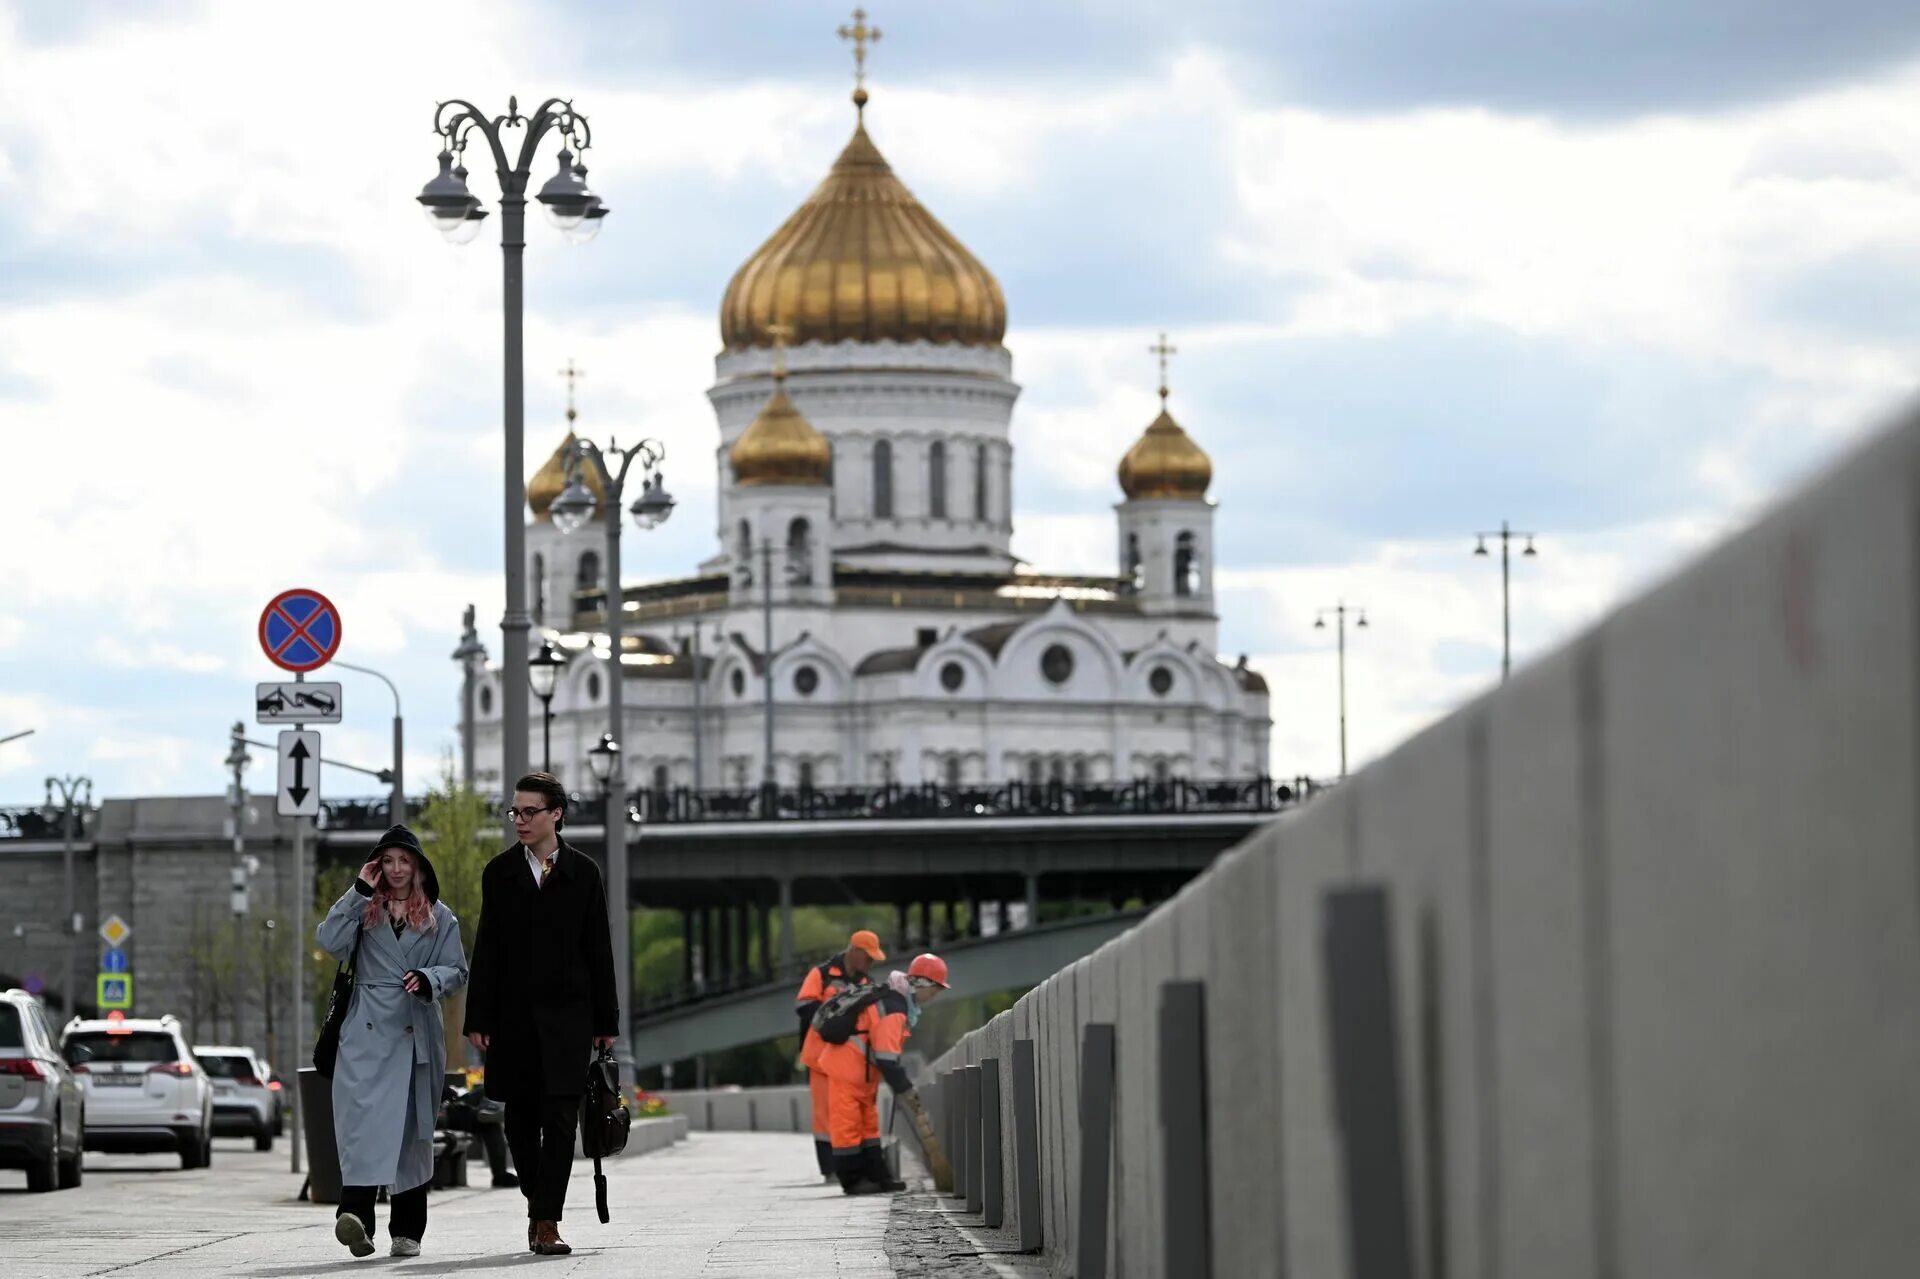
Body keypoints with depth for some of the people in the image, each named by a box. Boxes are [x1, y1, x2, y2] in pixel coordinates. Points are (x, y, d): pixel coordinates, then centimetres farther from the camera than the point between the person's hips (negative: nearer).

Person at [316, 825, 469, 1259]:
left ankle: (407, 1230, 11)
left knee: (413, 1126, 4)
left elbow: (456, 970, 6)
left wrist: (429, 978, -14)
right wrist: (358, 892, -5)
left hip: (416, 1033, 1)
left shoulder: (439, 918, 13)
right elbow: (330, 941, -5)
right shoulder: (364, 911, 12)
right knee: (362, 1114, -18)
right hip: (367, 1030, -1)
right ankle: (356, 1213, -31)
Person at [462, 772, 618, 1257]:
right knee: (521, 1120, 6)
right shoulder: (500, 873, 6)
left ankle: (547, 1222, -10)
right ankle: (539, 1207, 24)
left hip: (566, 1015, -2)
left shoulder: (582, 872, 4)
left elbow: (598, 949, 5)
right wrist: (479, 1019, -1)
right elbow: (487, 950, 5)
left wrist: (606, 1021, 3)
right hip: (514, 1014, 2)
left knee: (559, 1119, -8)